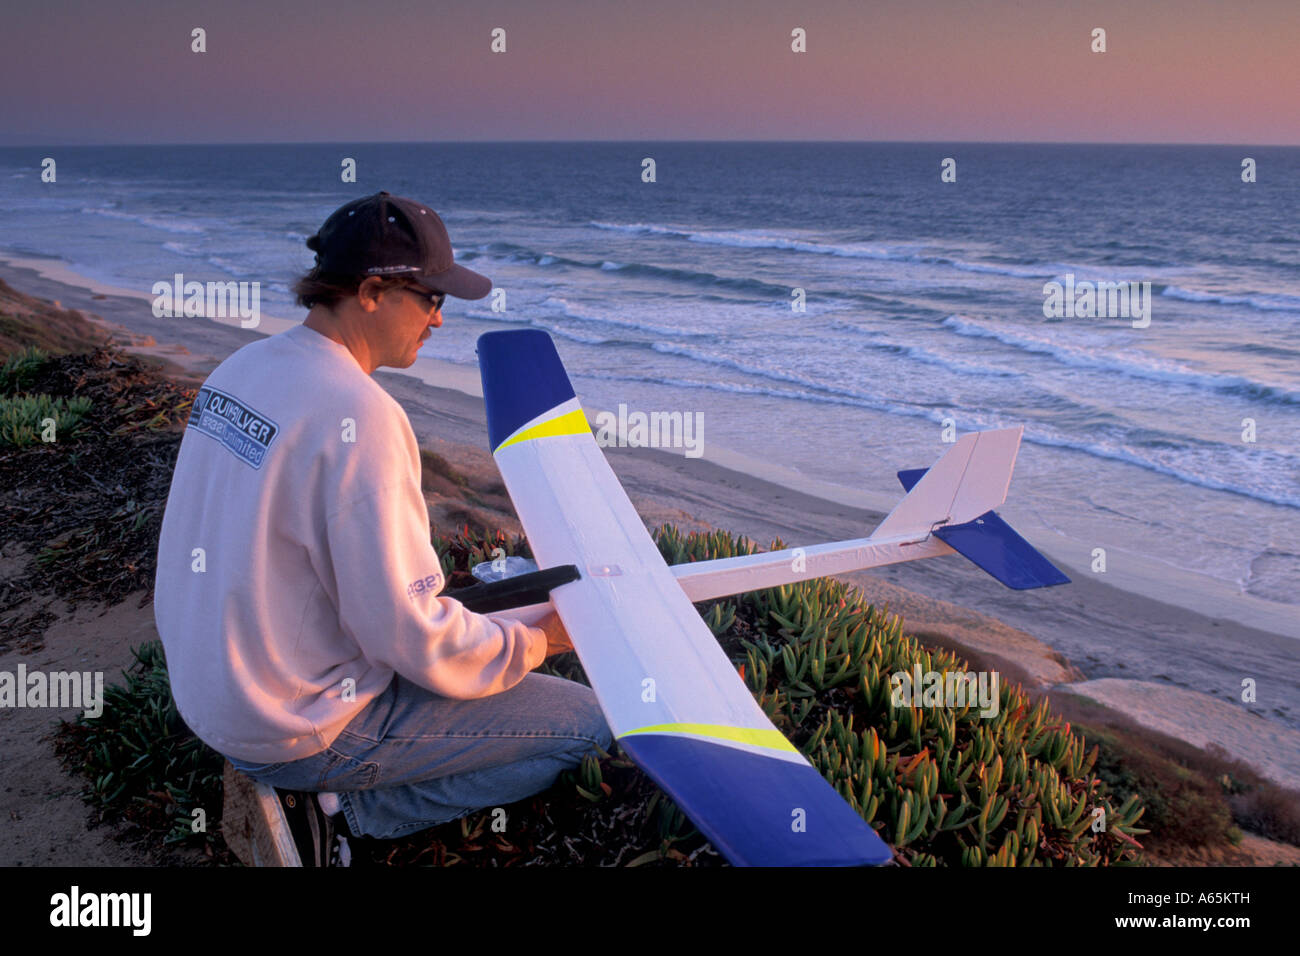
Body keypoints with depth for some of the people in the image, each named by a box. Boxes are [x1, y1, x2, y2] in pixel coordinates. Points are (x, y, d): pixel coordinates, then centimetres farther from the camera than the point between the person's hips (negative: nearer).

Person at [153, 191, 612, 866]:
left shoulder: (239, 368, 2)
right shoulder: (359, 415, -26)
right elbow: (412, 637, -24)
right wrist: (538, 641, -8)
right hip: (301, 727, -9)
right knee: (589, 723, -4)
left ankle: (331, 796, 14)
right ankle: (346, 808, -3)